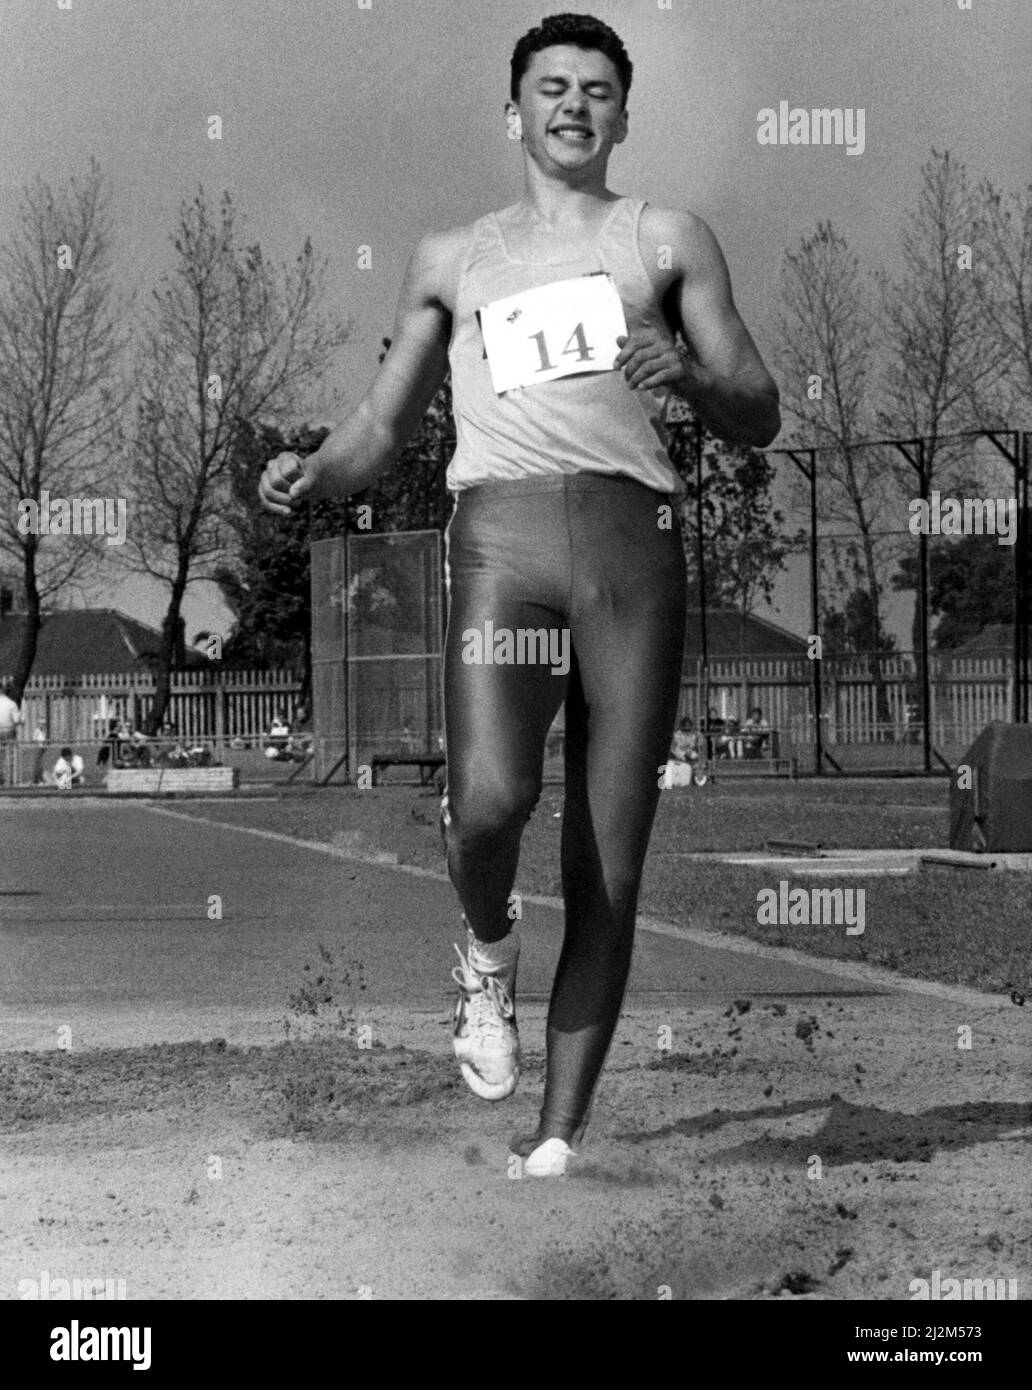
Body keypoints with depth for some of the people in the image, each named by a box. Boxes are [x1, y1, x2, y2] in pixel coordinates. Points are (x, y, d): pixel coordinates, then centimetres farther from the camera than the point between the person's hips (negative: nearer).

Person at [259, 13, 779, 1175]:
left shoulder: (667, 240, 20)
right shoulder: (452, 259, 24)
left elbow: (758, 419, 15)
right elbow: (380, 428, 23)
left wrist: (694, 375, -8)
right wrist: (312, 473, 0)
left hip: (633, 536, 0)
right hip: (501, 528, 0)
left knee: (609, 879, -3)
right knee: (491, 797, -27)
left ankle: (559, 1133, 5)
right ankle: (487, 953, 7)